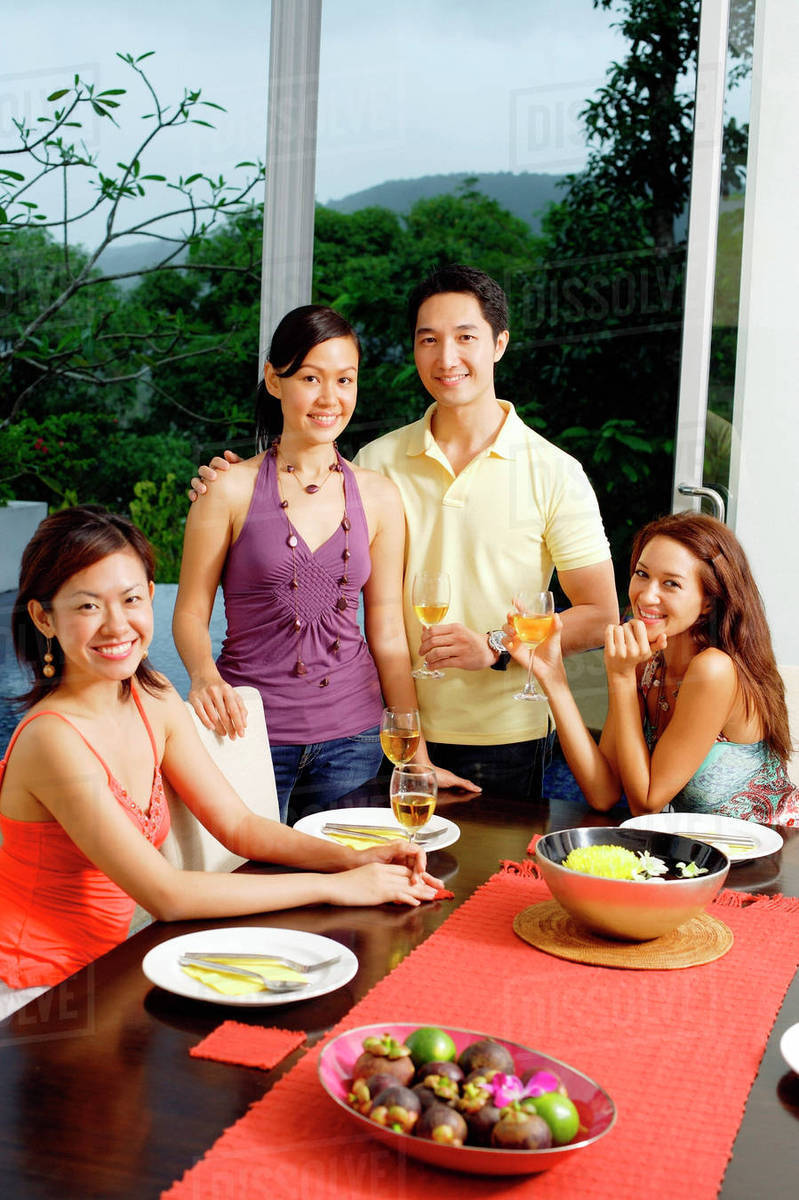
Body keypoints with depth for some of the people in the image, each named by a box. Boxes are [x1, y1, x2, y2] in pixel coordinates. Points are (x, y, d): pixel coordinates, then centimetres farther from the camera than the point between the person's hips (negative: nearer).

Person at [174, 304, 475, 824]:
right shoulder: (230, 490, -5)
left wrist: (420, 759, 4)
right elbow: (191, 613, -2)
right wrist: (204, 675, -23)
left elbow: (388, 634, 6)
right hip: (251, 732, -2)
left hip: (351, 738, 3)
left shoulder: (379, 497, 4)